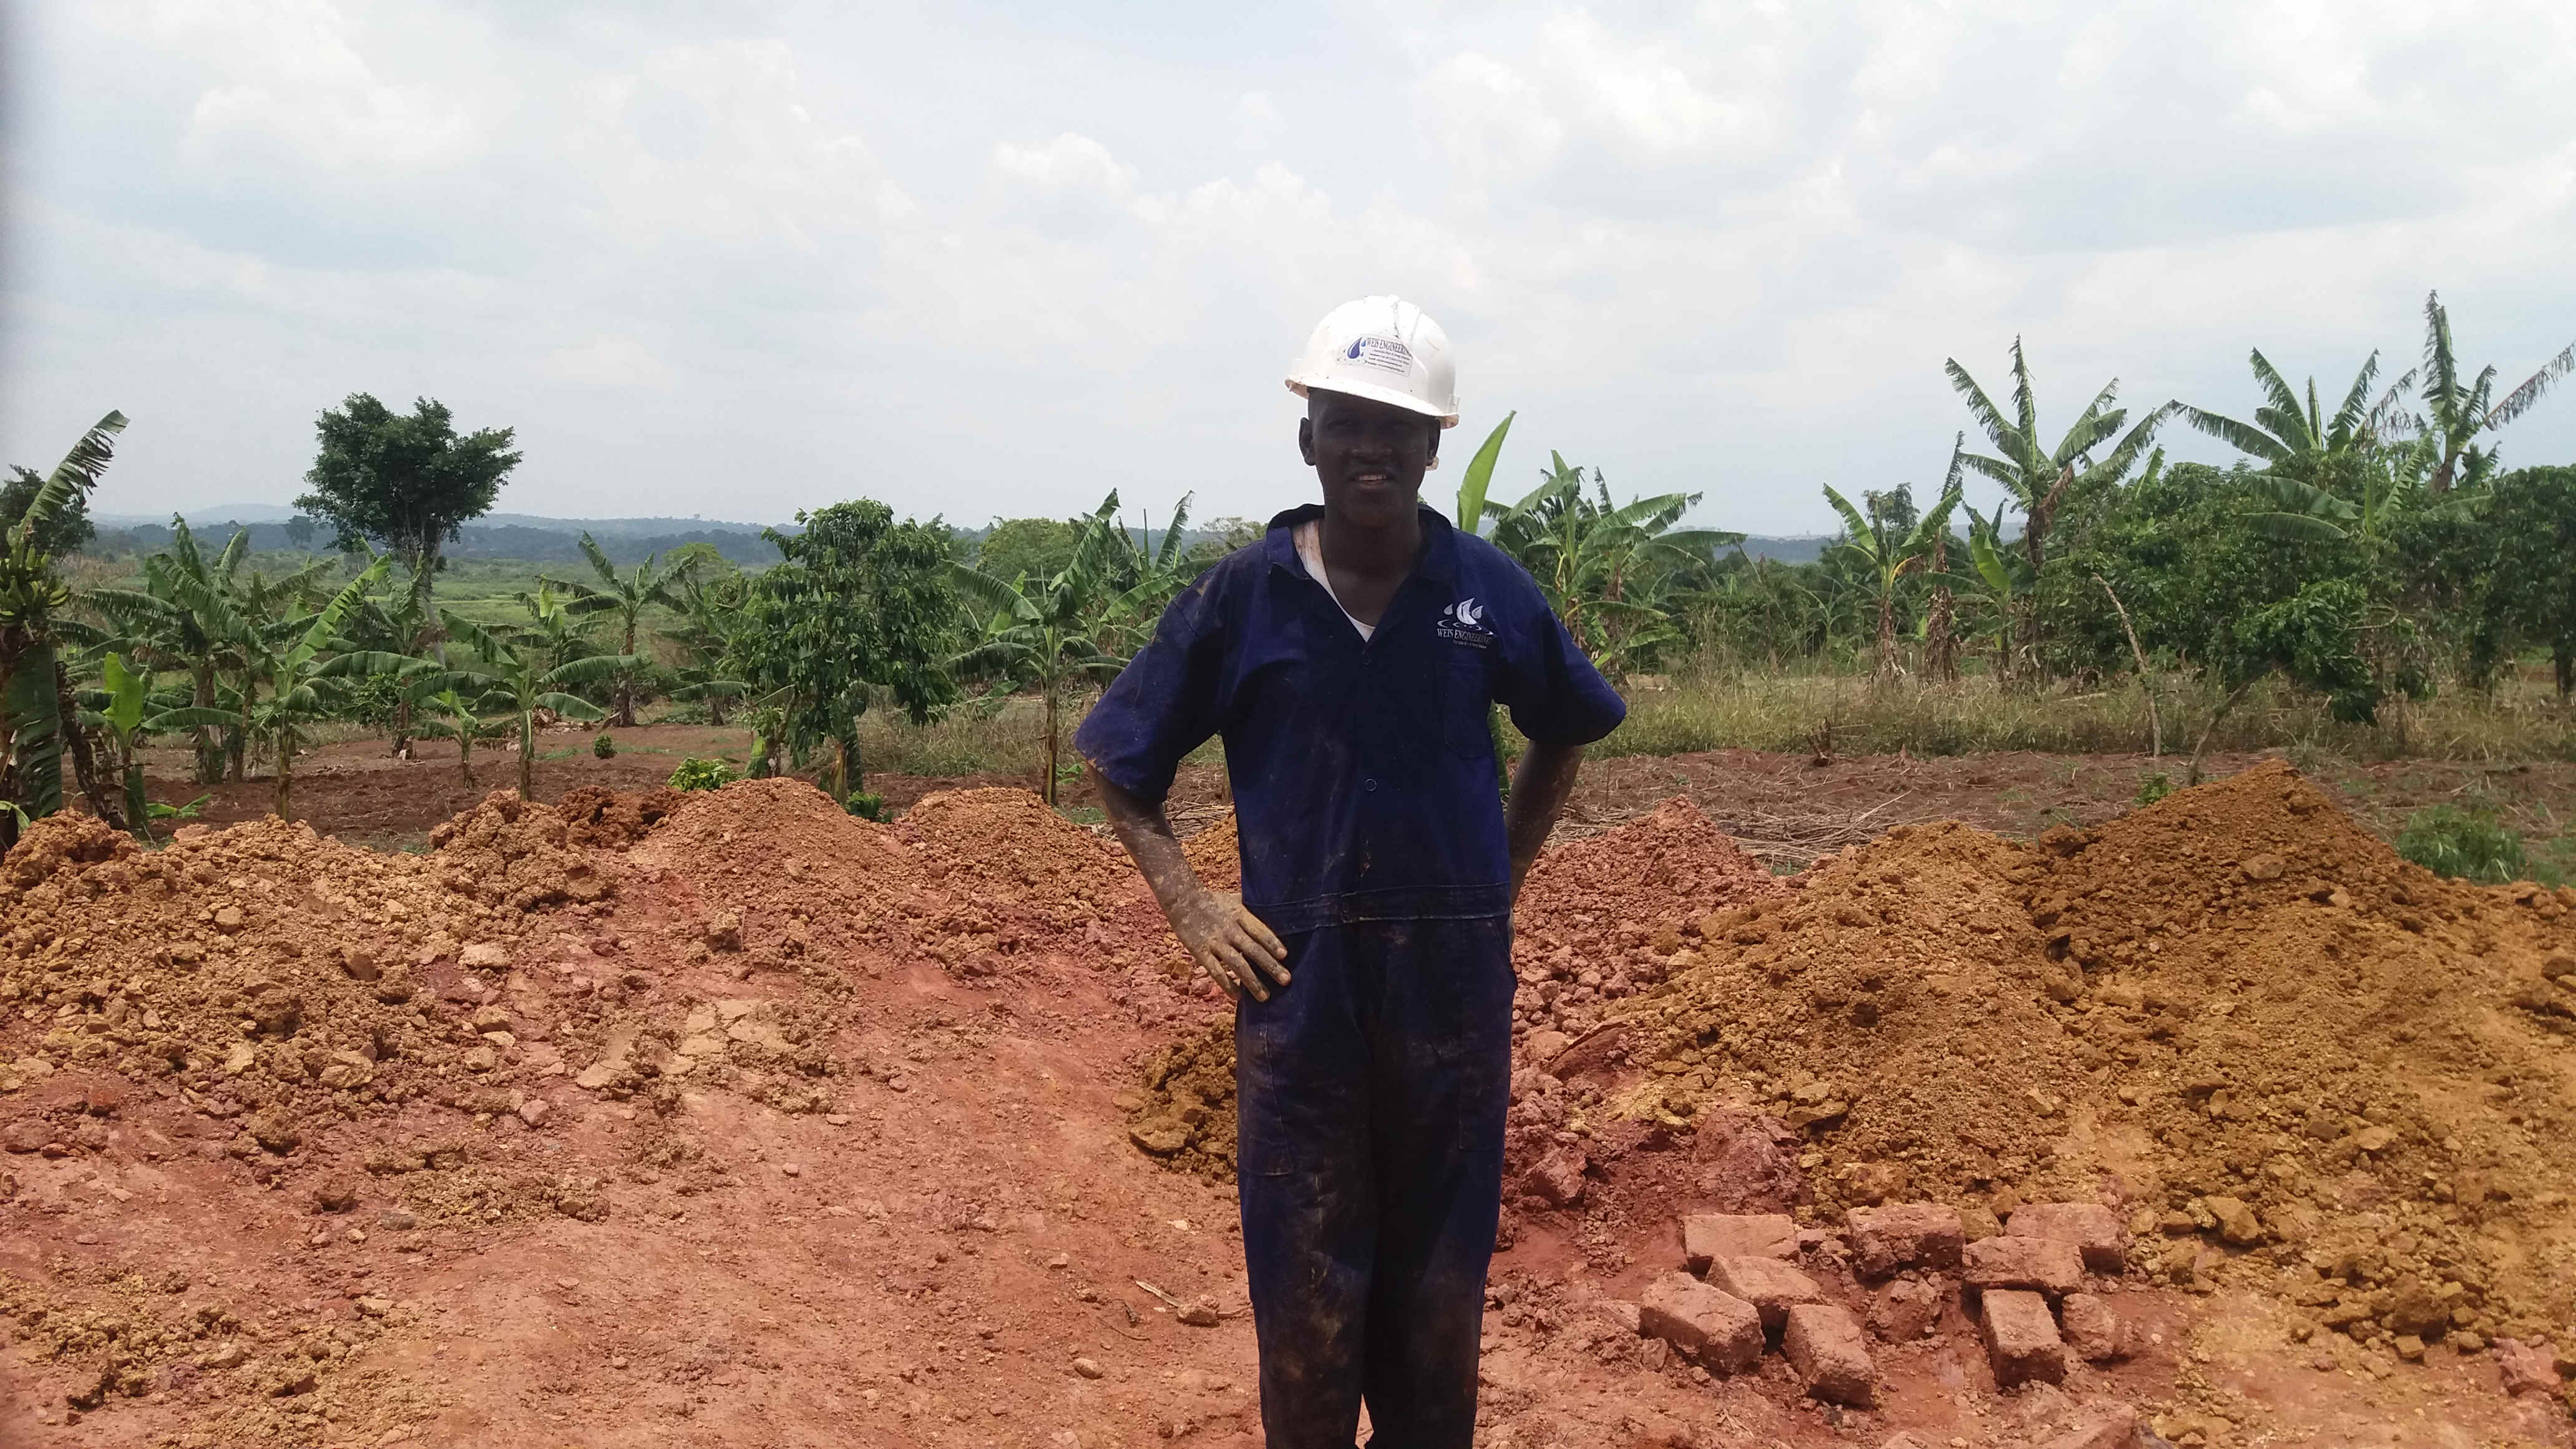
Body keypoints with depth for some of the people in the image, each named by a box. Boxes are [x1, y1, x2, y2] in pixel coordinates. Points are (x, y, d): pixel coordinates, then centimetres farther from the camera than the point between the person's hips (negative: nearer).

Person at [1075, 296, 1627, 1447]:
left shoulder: (1488, 591, -1)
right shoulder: (1240, 597, -4)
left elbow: (1563, 734, 17)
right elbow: (1118, 764, 6)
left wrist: (1506, 872, 9)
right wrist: (1187, 905, -2)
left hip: (1454, 975, 1)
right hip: (1299, 975, -1)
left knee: (1439, 1279, 14)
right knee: (1304, 1278, 8)